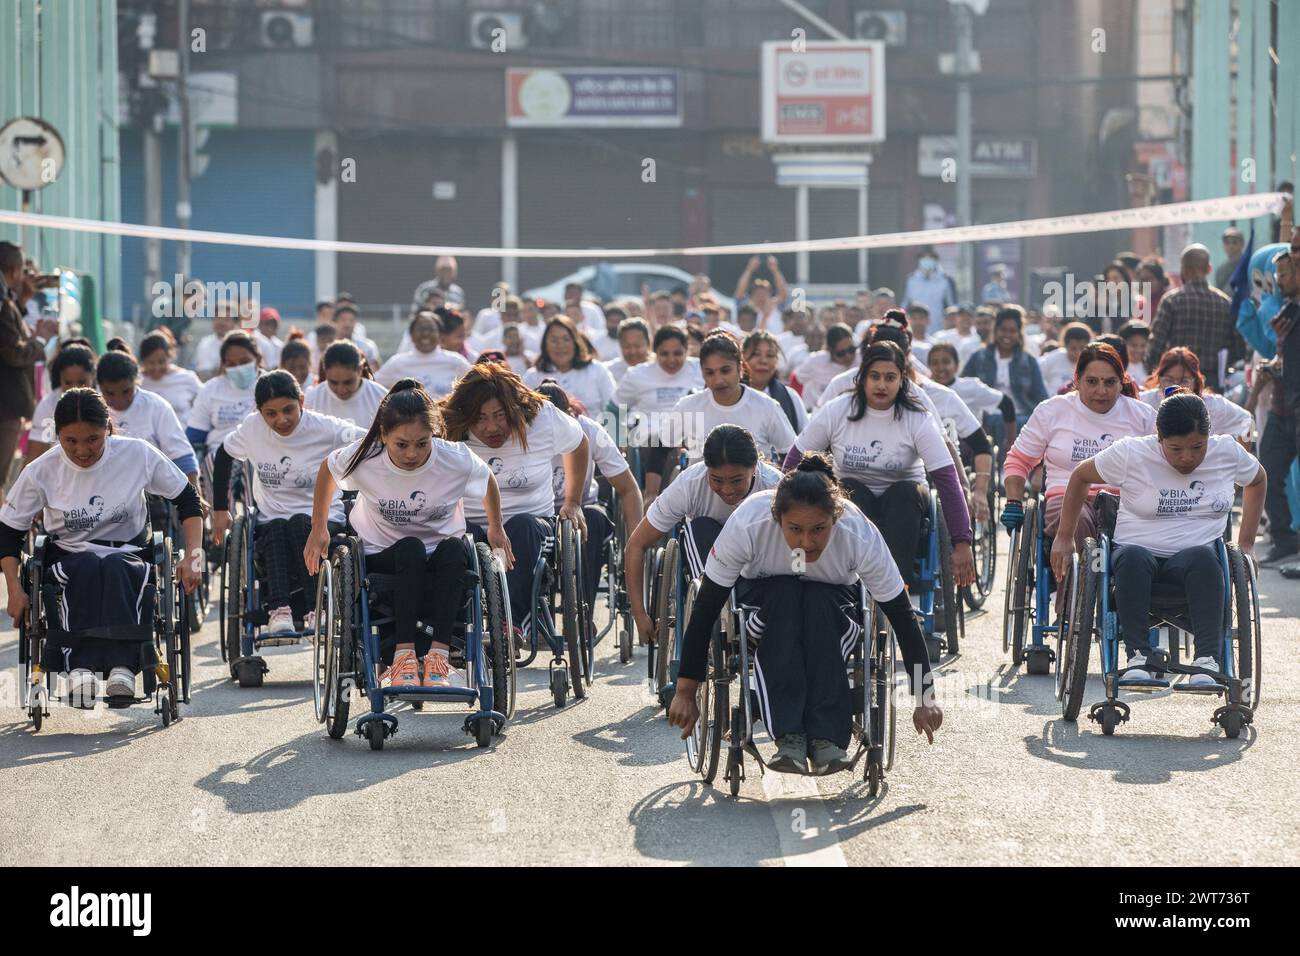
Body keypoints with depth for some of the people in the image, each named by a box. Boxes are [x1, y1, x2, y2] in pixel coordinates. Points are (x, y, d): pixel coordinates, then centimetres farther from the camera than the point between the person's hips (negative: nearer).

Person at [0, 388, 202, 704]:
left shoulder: (138, 454, -6)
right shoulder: (41, 472, -5)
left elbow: (188, 501, 4)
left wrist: (193, 557, -7)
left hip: (128, 556, 0)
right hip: (66, 561, 0)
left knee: (118, 569, -37)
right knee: (85, 571, -37)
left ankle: (122, 665, -51)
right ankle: (80, 666, -50)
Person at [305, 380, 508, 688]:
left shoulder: (457, 460, -17)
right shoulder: (365, 458, -17)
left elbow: (488, 481, 6)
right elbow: (327, 470, 6)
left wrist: (496, 529, 18)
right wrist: (318, 530, 10)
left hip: (442, 566, 1)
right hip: (383, 557, -1)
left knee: (454, 548, -35)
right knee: (411, 549, -36)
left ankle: (438, 655, -39)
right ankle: (402, 656, -39)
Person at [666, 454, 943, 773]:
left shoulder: (860, 535, -33)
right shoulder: (747, 524, -35)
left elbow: (904, 620, -24)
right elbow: (705, 610, -26)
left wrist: (925, 699, -21)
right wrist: (685, 692, -24)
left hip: (832, 599, 0)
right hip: (763, 595, 0)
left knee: (818, 606, -33)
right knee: (783, 597, -34)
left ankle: (827, 737, -32)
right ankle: (788, 736, -38)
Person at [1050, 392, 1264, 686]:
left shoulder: (1227, 453, 2)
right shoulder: (1131, 453, -4)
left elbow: (1257, 480, 23)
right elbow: (1081, 477, 10)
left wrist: (1246, 544, 17)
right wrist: (1064, 538, 10)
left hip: (1197, 554, 1)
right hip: (1140, 551, -1)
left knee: (1203, 558, -37)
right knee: (1131, 557, -38)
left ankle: (1207, 659, -44)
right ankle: (1139, 658, -40)